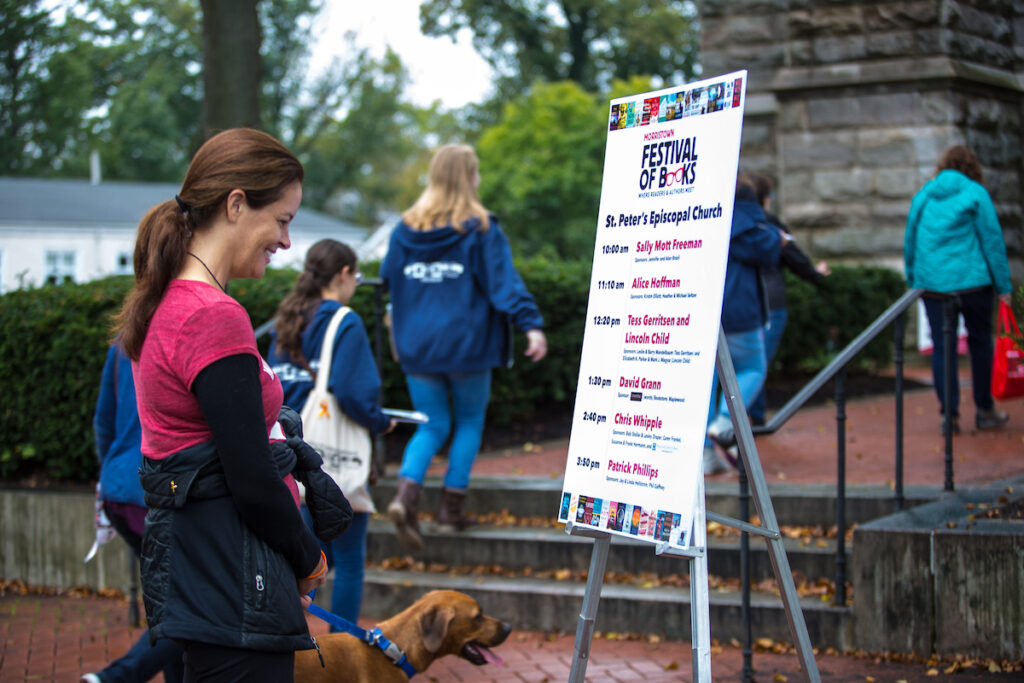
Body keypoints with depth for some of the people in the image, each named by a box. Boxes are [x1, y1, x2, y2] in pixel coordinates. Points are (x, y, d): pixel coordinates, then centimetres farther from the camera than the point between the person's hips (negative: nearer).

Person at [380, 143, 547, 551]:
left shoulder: (405, 229, 5)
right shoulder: (481, 231, -9)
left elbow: (387, 279, 14)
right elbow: (504, 282, -17)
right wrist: (531, 325, -21)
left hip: (417, 347, 4)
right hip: (465, 344, -4)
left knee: (432, 426, 12)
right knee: (470, 422, 15)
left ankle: (405, 496, -12)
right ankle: (452, 507, 13)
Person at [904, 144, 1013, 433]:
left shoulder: (923, 195, 9)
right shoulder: (974, 193, -4)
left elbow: (910, 241, 13)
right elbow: (992, 239, -5)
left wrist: (913, 281, 21)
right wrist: (1002, 285, -2)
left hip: (931, 282, 3)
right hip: (971, 279, -3)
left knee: (941, 347, 7)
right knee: (980, 342, 11)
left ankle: (949, 415, 5)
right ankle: (984, 411, 19)